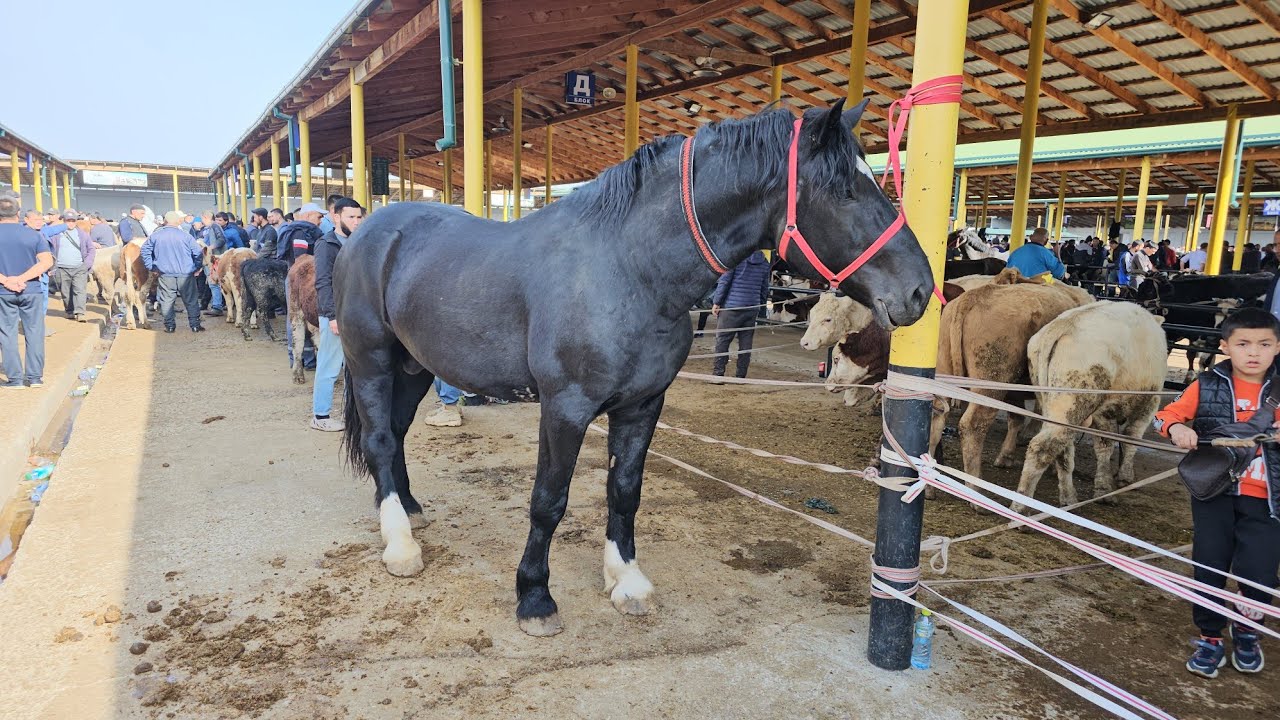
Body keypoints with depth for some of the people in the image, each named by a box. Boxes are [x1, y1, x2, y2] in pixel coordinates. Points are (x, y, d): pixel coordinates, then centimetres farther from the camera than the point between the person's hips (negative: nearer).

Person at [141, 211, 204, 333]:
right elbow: (198, 253, -7)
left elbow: (145, 250, 7)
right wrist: (196, 268, 4)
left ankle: (169, 326, 11)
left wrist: (151, 267, 12)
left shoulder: (155, 235, 3)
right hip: (186, 274, -1)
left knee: (167, 300, 10)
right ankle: (195, 325, 8)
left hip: (165, 274, 2)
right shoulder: (186, 236, -5)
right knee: (191, 300, 6)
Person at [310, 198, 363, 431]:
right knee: (329, 367, 0)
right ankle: (320, 416, 9)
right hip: (336, 315, -7)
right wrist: (333, 316, -19)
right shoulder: (327, 245, -7)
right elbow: (323, 284, -13)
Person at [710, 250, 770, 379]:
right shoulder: (764, 262, 10)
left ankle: (718, 373, -1)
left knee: (722, 339, 2)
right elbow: (765, 288, 15)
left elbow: (724, 281, -8)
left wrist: (716, 302, -4)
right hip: (752, 308, 5)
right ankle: (741, 375, 10)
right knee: (746, 342, 8)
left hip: (732, 306, -4)